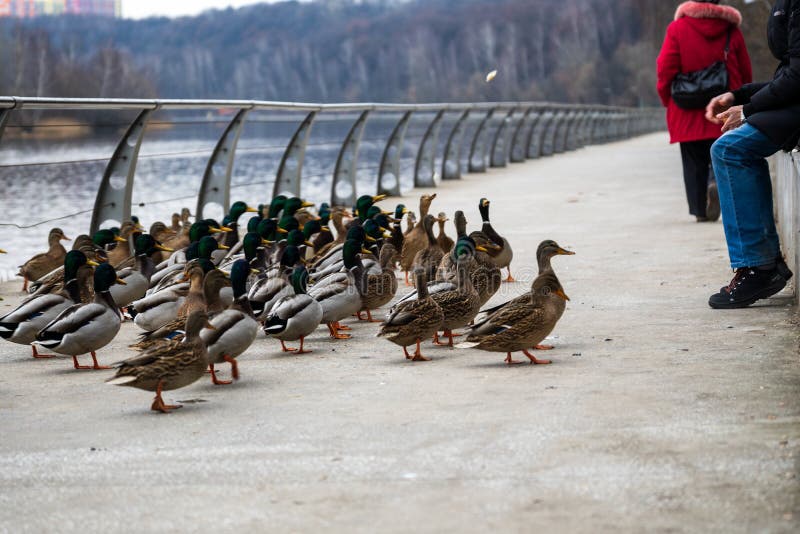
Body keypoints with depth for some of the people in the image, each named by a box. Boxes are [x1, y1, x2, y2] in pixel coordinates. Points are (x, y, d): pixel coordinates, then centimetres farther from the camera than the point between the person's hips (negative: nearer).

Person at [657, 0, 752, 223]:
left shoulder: (677, 28, -4)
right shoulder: (731, 30, 2)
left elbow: (665, 69, -6)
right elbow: (746, 73, 6)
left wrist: (668, 100, 8)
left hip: (688, 113, -1)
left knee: (694, 163, 8)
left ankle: (699, 209, 4)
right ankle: (717, 181, -21)